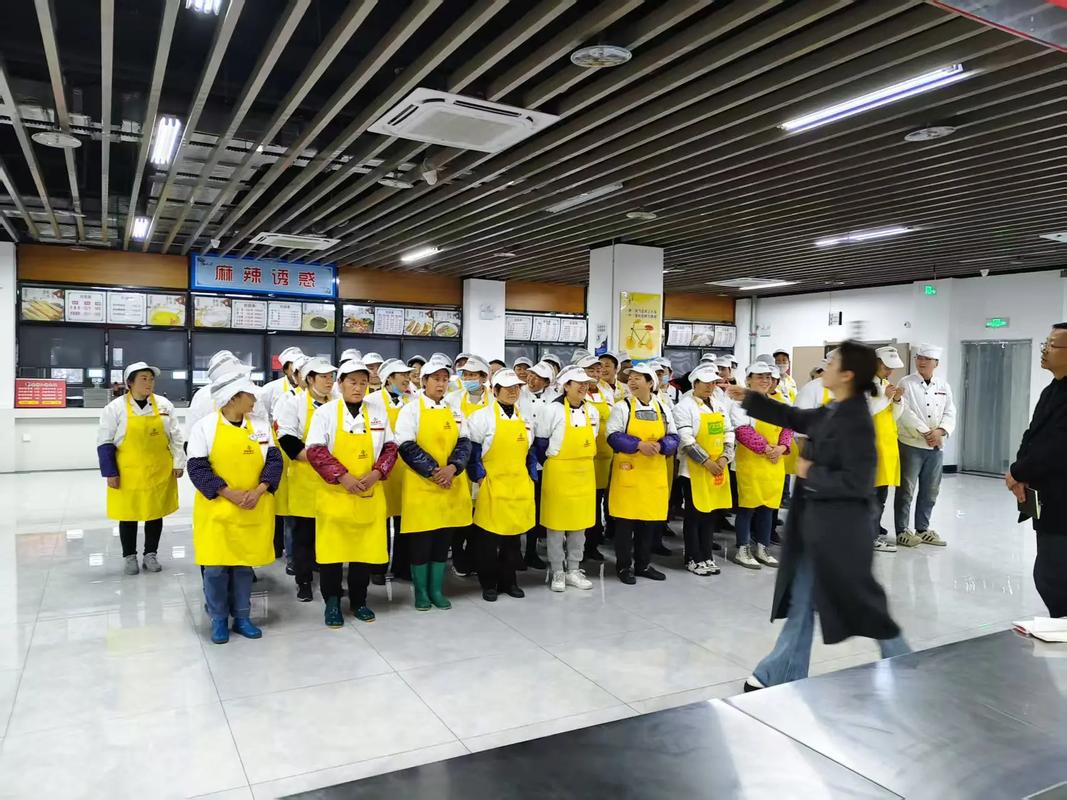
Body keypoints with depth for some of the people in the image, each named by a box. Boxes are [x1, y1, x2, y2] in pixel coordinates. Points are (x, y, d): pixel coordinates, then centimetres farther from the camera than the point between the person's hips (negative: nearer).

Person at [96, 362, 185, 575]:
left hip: (158, 471, 2)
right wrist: (110, 473, -7)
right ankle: (129, 556, 24)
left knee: (155, 512, 11)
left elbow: (176, 437, 7)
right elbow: (105, 443, -3)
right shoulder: (115, 407, -6)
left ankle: (151, 554, 25)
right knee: (128, 514, 9)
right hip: (128, 473, -2)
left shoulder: (164, 405, 2)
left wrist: (178, 463, 3)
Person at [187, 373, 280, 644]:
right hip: (217, 509, -3)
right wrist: (230, 494, -19)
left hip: (254, 510, 3)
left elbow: (274, 460, 1)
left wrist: (259, 491, -14)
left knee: (245, 564, 11)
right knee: (215, 567, 3)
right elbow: (197, 468, -11)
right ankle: (219, 620, 21)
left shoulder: (261, 424, 2)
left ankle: (242, 617, 25)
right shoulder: (205, 426, -9)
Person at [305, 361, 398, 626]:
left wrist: (377, 473, -9)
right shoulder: (325, 411, -5)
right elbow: (316, 451, -10)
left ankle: (358, 601, 26)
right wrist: (342, 477, -19)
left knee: (366, 549, 9)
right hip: (334, 494, -2)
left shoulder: (378, 411, 4)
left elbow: (390, 447, 7)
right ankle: (332, 603, 22)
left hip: (370, 494, 3)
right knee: (332, 548, 5)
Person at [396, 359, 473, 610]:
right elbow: (407, 447, -11)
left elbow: (465, 443, 4)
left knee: (443, 539, 10)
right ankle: (421, 591, 17)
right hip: (421, 484, -4)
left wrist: (452, 468, -14)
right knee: (420, 541, 3)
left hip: (451, 484, 4)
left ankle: (437, 589, 22)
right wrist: (434, 471, -18)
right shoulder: (411, 409, -3)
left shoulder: (455, 410, 10)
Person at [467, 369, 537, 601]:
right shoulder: (483, 416, -6)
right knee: (489, 538, 4)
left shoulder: (525, 418, 11)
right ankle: (488, 584, 17)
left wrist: (532, 479, 11)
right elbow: (472, 450, -7)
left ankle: (508, 581, 25)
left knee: (514, 535, 11)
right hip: (492, 486, -5)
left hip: (520, 487, 5)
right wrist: (479, 477, -11)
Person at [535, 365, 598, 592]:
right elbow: (541, 444, -4)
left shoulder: (592, 412, 4)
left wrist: (582, 462, 14)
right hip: (558, 473, -5)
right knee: (556, 524, 4)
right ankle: (557, 573, 16)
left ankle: (574, 570, 23)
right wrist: (549, 466, 4)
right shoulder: (552, 410, -12)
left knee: (579, 523, 11)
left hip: (584, 473, 5)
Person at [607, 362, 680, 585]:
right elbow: (613, 436, -10)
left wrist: (660, 446, -14)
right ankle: (624, 566, 12)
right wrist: (639, 444, -21)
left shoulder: (662, 408, 8)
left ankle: (643, 564, 24)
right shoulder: (622, 407, -3)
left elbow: (673, 438, 7)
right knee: (626, 519, 0)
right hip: (628, 471, -4)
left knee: (650, 519, 9)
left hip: (655, 472, 4)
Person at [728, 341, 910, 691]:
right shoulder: (832, 413, 6)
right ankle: (777, 675, 24)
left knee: (861, 601, 7)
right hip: (815, 523, 9)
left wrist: (810, 473, -14)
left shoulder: (856, 422, -21)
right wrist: (747, 399, 19)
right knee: (801, 602, 14)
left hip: (840, 528, -9)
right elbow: (794, 417, 21)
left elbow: (855, 483, -25)